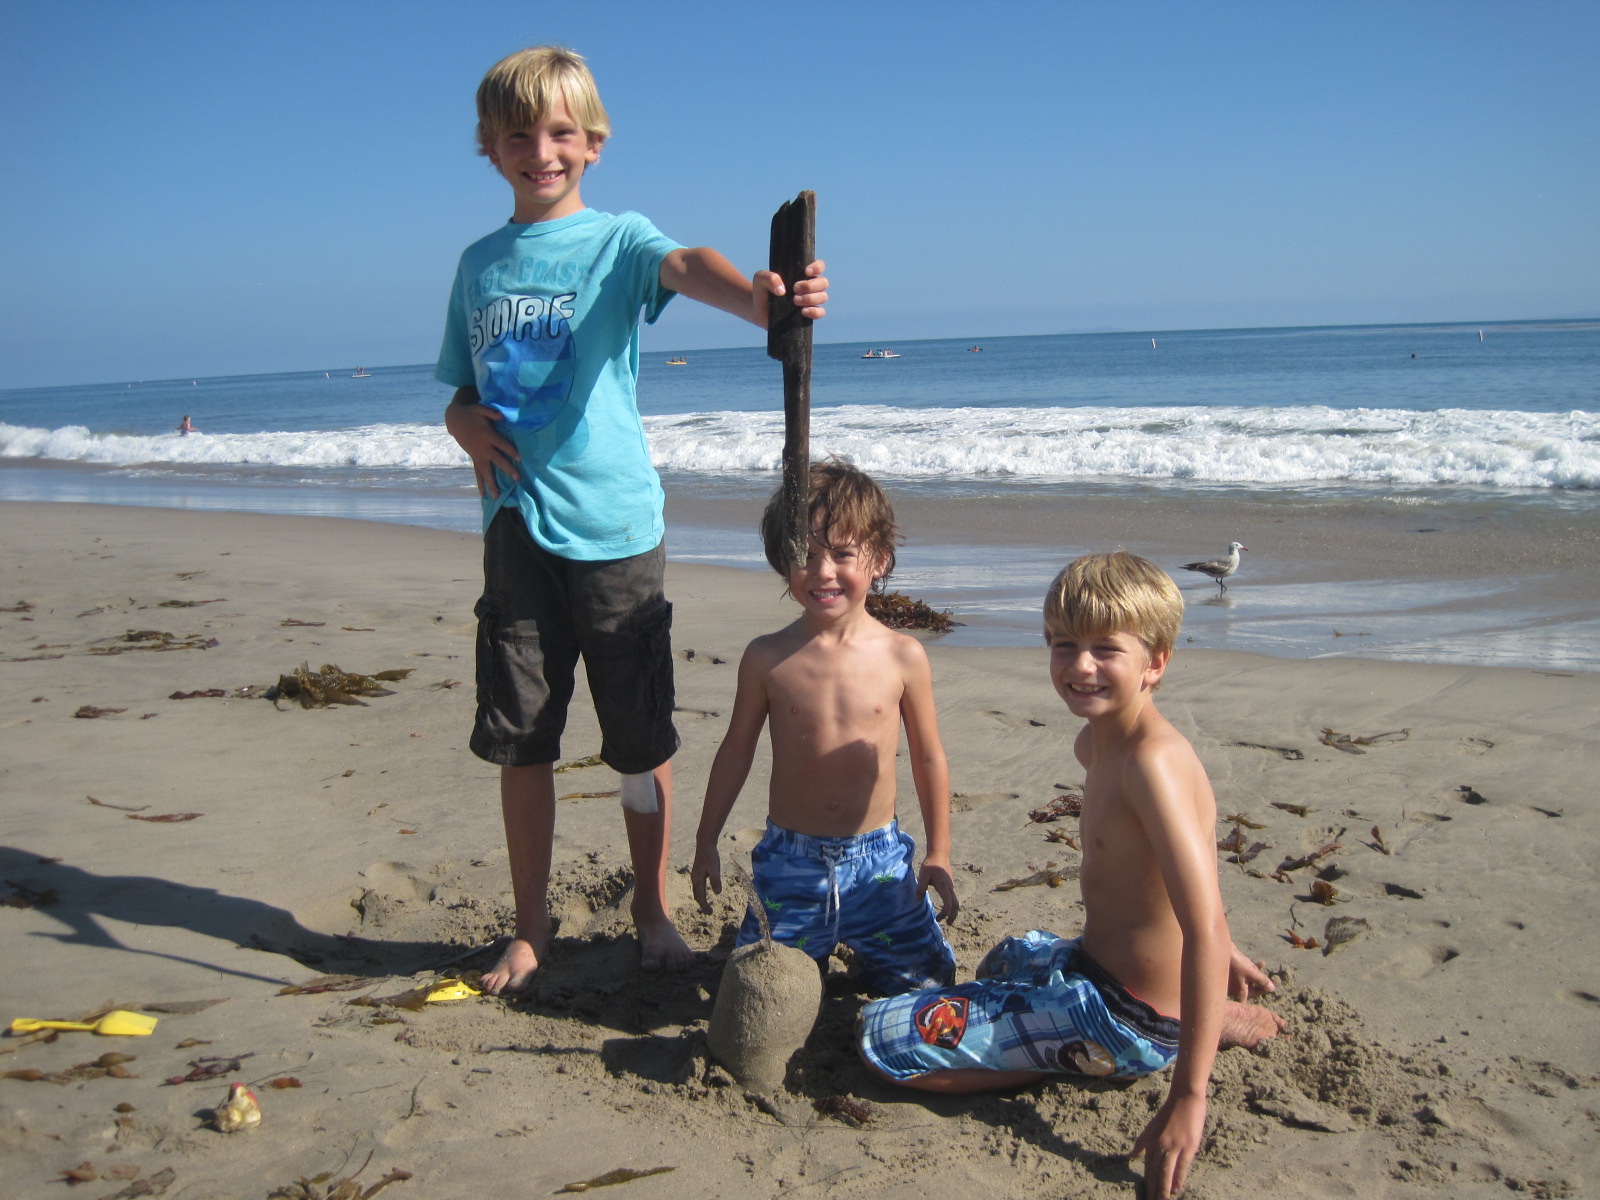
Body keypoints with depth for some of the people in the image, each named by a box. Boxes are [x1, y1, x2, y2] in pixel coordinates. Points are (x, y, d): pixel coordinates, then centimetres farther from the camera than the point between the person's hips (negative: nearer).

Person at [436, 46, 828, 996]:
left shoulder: (617, 239, 0)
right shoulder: (479, 263, 13)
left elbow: (686, 265, -23)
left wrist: (756, 296, -46)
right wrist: (468, 424, -4)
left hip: (614, 523, -3)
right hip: (517, 525, 4)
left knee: (642, 738, 5)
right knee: (521, 740, 9)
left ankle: (654, 911, 24)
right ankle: (532, 927, 25)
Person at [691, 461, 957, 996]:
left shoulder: (903, 656, -8)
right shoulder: (767, 658, -9)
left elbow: (928, 757, 1)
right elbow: (736, 750, 3)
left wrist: (939, 854, 4)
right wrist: (706, 844, 7)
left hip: (880, 858, 0)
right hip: (790, 860, 0)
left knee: (928, 981, 7)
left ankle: (862, 946, 37)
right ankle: (817, 944, 38)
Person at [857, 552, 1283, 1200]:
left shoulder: (1152, 763, -28)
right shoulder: (1097, 742, 1)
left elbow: (1205, 927, -33)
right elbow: (1191, 846, 18)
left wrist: (1187, 1097, -35)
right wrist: (1222, 956, 27)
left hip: (1127, 1019, -10)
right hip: (1096, 961, 10)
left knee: (885, 1038, -14)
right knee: (1007, 957, 43)